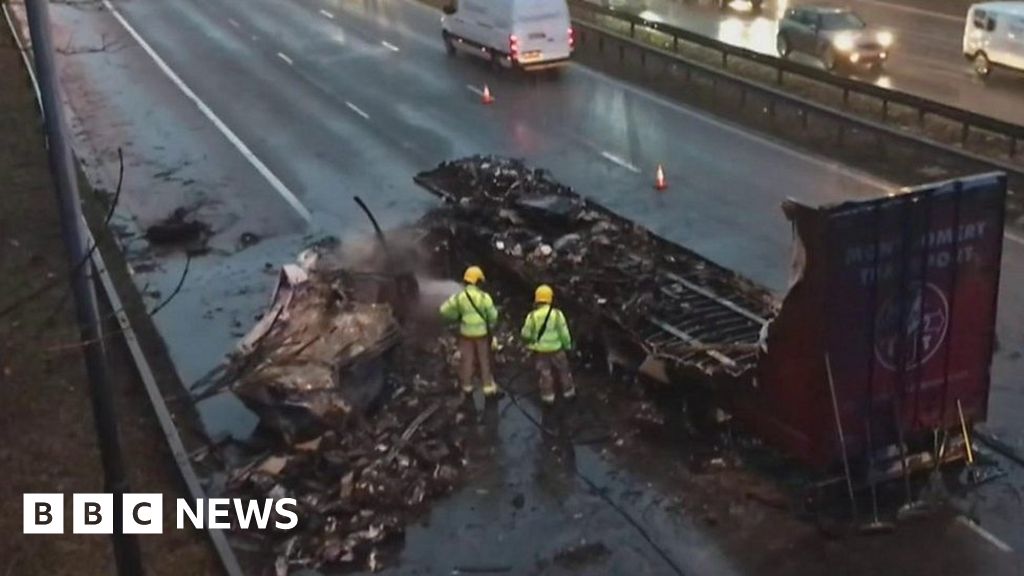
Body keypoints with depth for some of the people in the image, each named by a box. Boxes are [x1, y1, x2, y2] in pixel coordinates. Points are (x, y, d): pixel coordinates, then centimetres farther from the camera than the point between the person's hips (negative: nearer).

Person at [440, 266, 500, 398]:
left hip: (466, 333, 1)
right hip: (482, 333, -1)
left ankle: (467, 387, 21)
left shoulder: (459, 296, -7)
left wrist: (456, 316, 12)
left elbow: (444, 310, -3)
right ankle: (488, 388, 10)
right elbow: (493, 315, -7)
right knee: (484, 361, 8)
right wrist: (490, 325, 15)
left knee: (466, 360, 12)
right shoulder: (484, 296, -13)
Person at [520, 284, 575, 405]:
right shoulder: (557, 314, -16)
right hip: (556, 349, 0)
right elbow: (564, 333, -9)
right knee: (563, 370, 17)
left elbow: (526, 334, -6)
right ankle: (568, 392, 29)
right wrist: (568, 345, 6)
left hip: (540, 350, 0)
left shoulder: (532, 316, -15)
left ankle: (548, 396, 18)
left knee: (545, 373, 12)